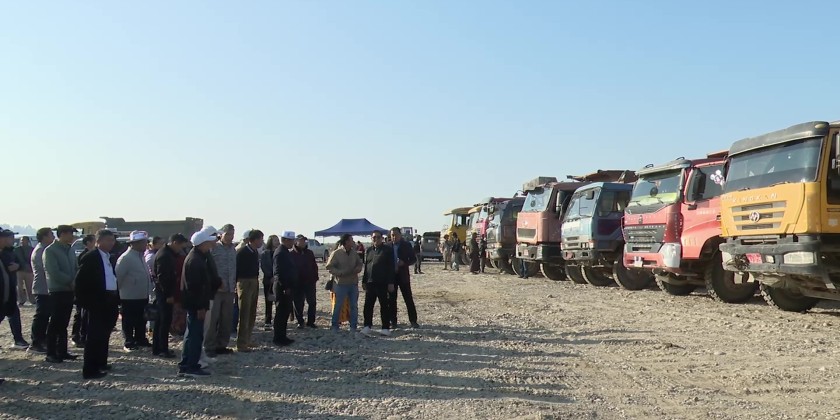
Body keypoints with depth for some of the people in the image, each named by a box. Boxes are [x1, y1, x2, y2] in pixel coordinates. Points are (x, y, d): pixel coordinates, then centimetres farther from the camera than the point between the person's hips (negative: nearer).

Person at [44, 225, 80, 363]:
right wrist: (71, 281, -16)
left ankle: (62, 351, 17)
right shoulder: (50, 251, -10)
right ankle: (51, 353, 5)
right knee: (55, 323, -2)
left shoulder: (70, 250, 12)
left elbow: (76, 268, 12)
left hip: (69, 290, 6)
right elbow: (54, 273, -18)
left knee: (63, 323, 11)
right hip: (57, 291, -6)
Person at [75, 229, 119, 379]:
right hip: (97, 303, -8)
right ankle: (90, 370, -1)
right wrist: (85, 302, -15)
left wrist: (116, 299, 11)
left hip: (110, 303, 8)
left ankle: (101, 364, 28)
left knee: (104, 335, 17)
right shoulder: (90, 258, -10)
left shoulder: (110, 257, 14)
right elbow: (80, 281, -14)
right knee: (95, 336, -5)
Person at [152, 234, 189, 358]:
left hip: (164, 293, 10)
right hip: (164, 293, -10)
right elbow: (162, 277, -22)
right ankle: (162, 349, 0)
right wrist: (168, 295, -19)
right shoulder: (164, 255, -18)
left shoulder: (169, 254, 14)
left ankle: (157, 348, 21)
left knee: (161, 320, 14)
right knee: (165, 321, -6)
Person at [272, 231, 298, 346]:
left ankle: (282, 337, 22)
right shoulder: (280, 253, -16)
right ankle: (278, 338, 1)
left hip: (287, 287, 10)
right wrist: (285, 287, -22)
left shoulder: (285, 252, 16)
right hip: (283, 288, -10)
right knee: (281, 312, -5)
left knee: (285, 312, 14)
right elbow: (279, 272, -22)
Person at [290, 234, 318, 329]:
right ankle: (300, 322, 14)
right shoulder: (292, 254, -3)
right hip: (297, 283, -3)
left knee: (312, 302, 3)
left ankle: (311, 321, 13)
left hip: (310, 282, 3)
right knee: (298, 303, 4)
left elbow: (315, 267, 12)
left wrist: (315, 279, 6)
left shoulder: (310, 253, 8)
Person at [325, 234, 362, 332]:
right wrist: (340, 273, -18)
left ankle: (353, 326, 18)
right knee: (338, 305, 2)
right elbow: (329, 267, -8)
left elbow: (360, 264, 16)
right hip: (341, 283, -5)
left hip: (354, 283, 5)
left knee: (354, 306, 8)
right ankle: (334, 325, 15)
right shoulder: (336, 253, -9)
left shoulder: (354, 253, 4)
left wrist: (358, 269, -6)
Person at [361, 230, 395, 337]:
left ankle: (386, 328, 7)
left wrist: (390, 283, -12)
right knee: (368, 305, 4)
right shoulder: (369, 250, 13)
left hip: (383, 283, -5)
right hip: (370, 283, 5)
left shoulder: (388, 250, -2)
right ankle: (367, 326, 12)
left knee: (384, 306, 2)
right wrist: (364, 281, 12)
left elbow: (391, 267, -6)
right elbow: (366, 266, 17)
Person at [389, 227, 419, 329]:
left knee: (408, 299, 0)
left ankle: (413, 321, 5)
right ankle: (393, 321, 14)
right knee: (392, 299, 5)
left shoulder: (406, 245, 0)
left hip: (403, 275, -1)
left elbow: (413, 259, 2)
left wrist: (404, 263, -15)